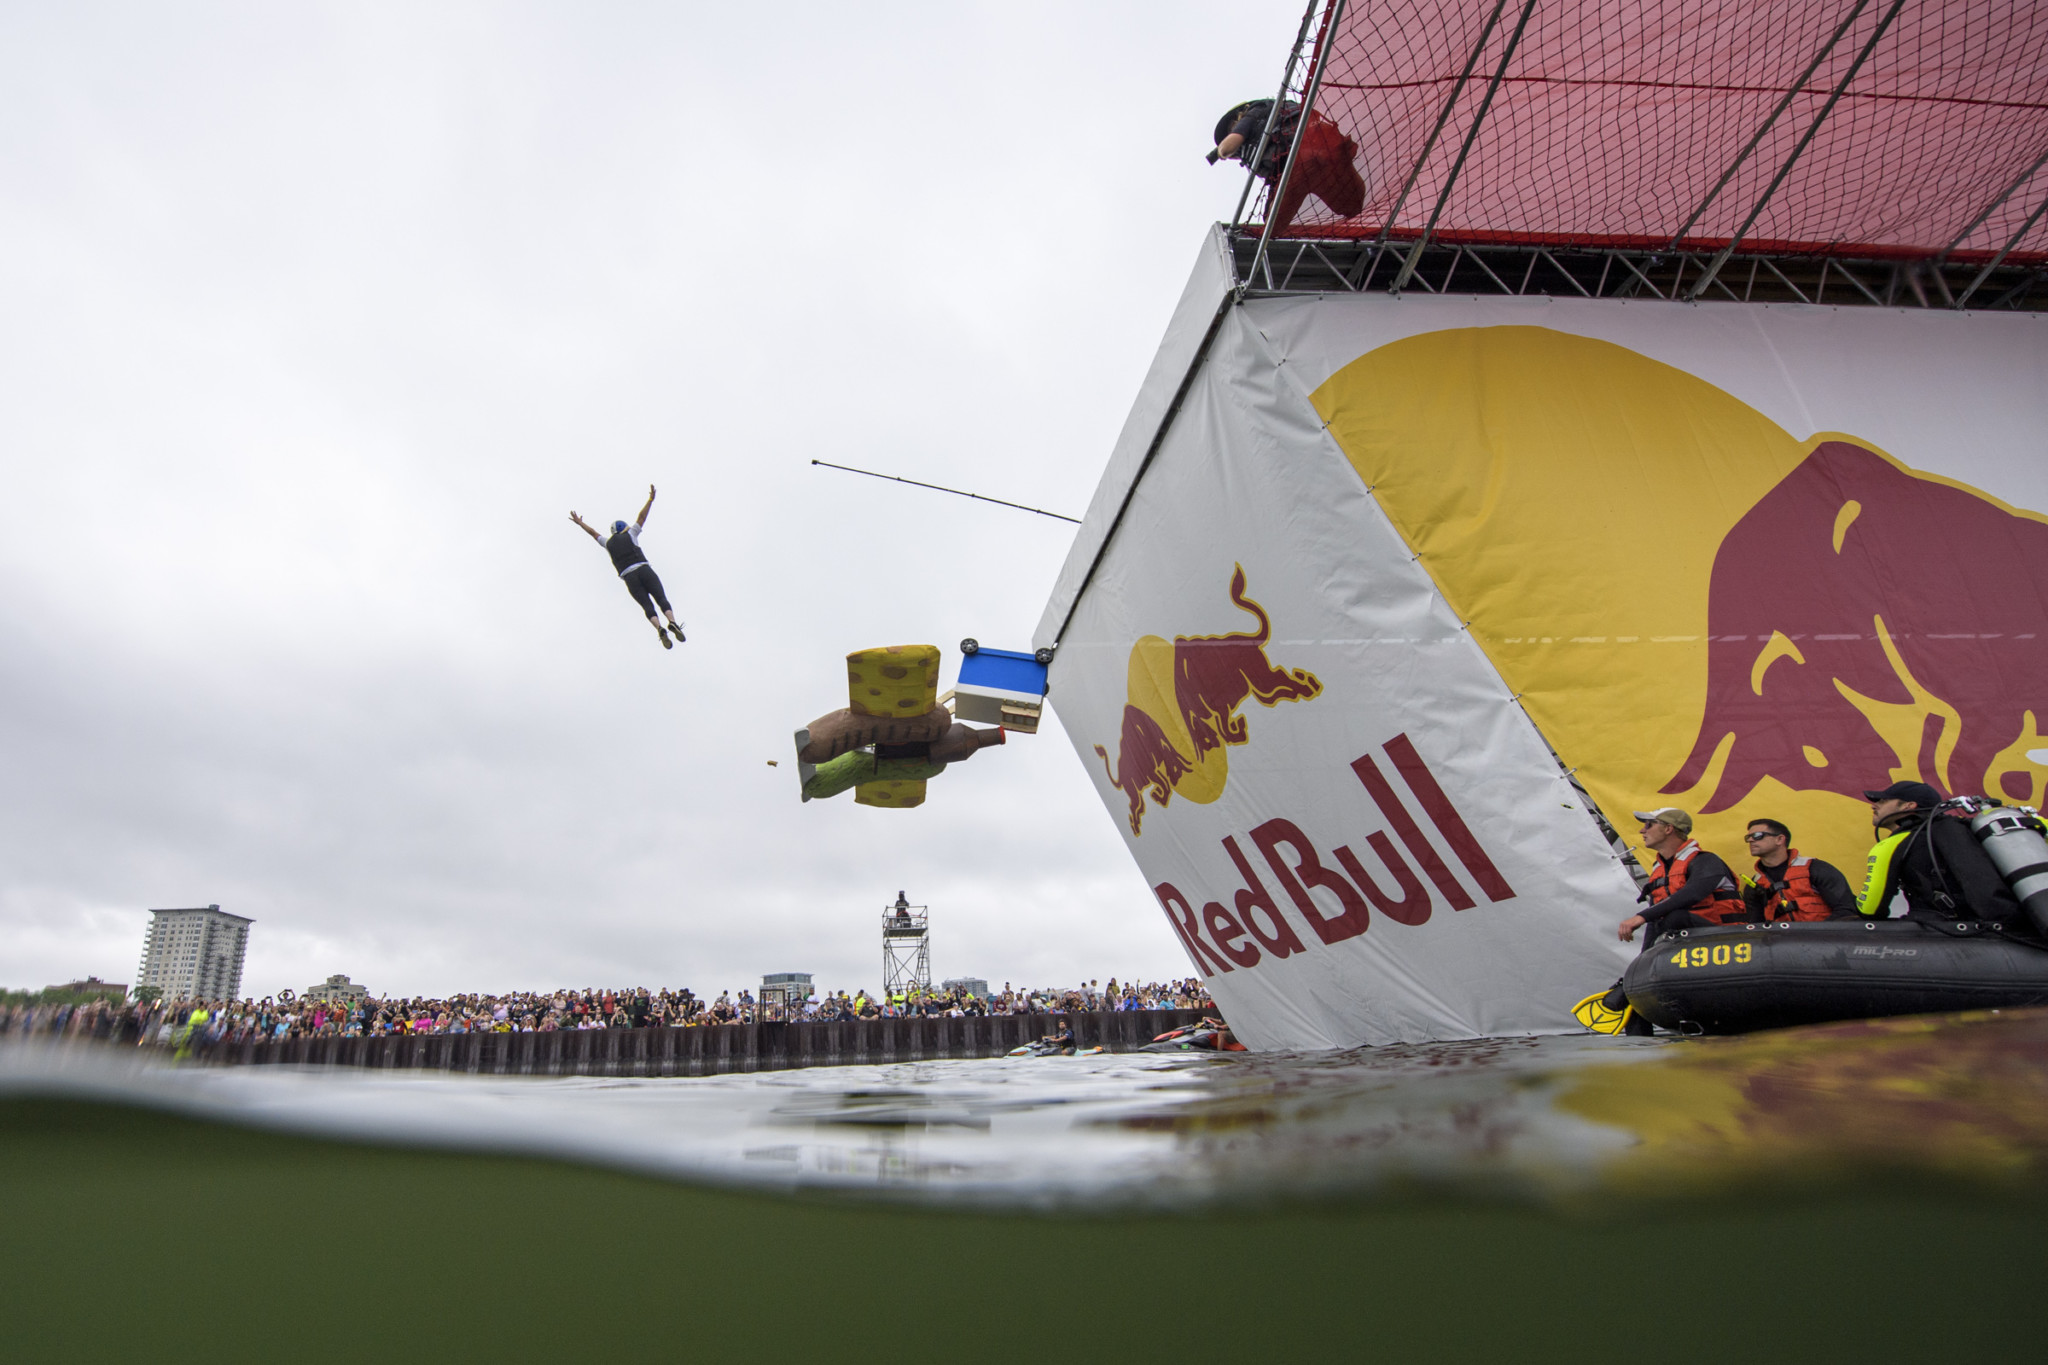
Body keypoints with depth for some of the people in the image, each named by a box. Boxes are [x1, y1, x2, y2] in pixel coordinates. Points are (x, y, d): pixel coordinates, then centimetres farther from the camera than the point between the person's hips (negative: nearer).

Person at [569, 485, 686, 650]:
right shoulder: (630, 535, 17)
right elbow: (642, 517, 20)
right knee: (662, 600, -9)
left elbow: (594, 533, 38)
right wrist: (650, 499, 25)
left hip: (630, 578, 1)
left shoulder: (608, 543, 23)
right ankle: (672, 622, -38)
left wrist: (580, 523, 54)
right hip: (645, 570, -1)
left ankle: (659, 629, -36)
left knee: (648, 607, -7)